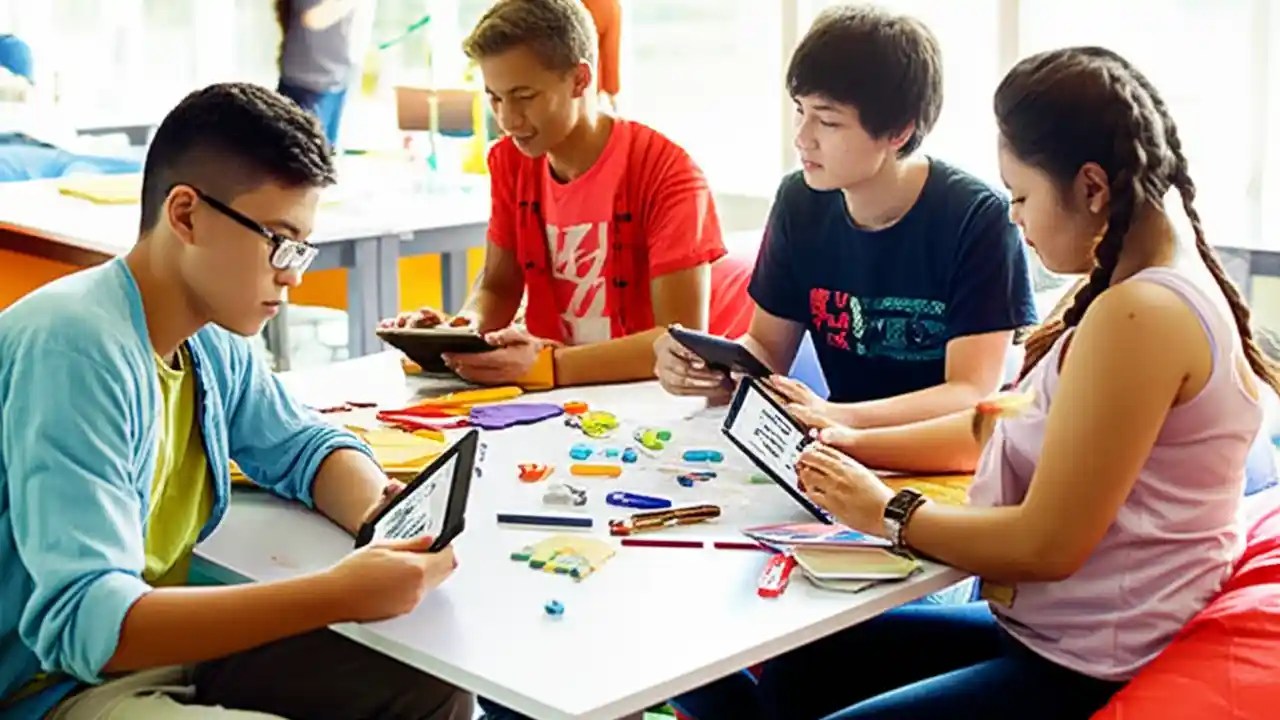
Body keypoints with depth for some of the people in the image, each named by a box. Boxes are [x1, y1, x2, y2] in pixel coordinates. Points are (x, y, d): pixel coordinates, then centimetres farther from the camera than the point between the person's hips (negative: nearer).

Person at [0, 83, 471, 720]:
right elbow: (79, 621, -34)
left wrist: (384, 516, -8)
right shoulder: (77, 348, -26)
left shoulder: (213, 339, -2)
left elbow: (302, 446, 16)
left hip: (173, 639, 8)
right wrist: (339, 594, -36)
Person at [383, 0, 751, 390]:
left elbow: (684, 342, -22)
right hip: (552, 387, 3)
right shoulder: (510, 162, 1)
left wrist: (546, 366, -32)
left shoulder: (664, 172, -17)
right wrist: (462, 329, -13)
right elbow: (499, 285, 10)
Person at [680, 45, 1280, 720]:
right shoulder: (1153, 286, 8)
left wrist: (889, 514, -11)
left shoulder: (1141, 314, -25)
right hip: (1045, 628, 10)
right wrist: (861, 446, 8)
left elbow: (1049, 544, -25)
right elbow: (1012, 422, 16)